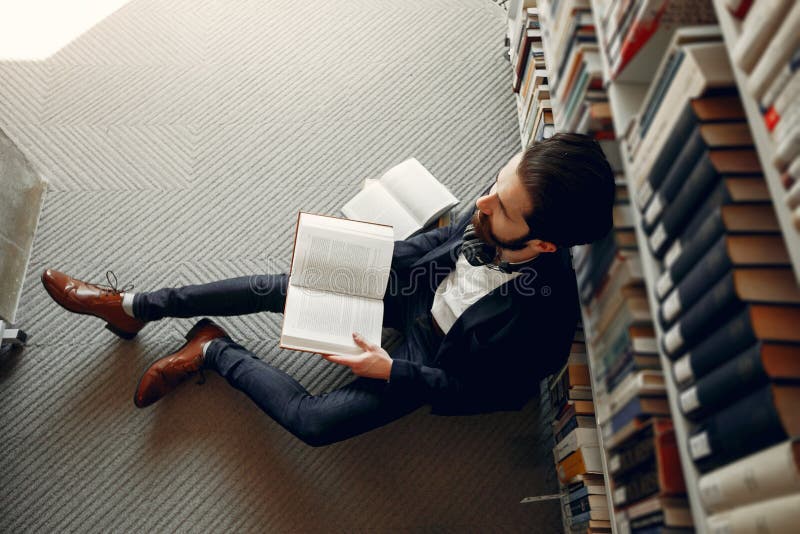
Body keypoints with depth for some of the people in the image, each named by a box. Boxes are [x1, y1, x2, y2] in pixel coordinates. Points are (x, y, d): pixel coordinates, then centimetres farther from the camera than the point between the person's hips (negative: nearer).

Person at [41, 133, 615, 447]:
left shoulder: (535, 320, -37)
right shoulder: (501, 211, -23)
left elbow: (478, 389, -20)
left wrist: (390, 370, -17)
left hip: (433, 350, -5)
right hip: (417, 287, 5)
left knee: (314, 421, -20)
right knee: (277, 288, -4)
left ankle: (215, 350, 8)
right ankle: (134, 306, 15)